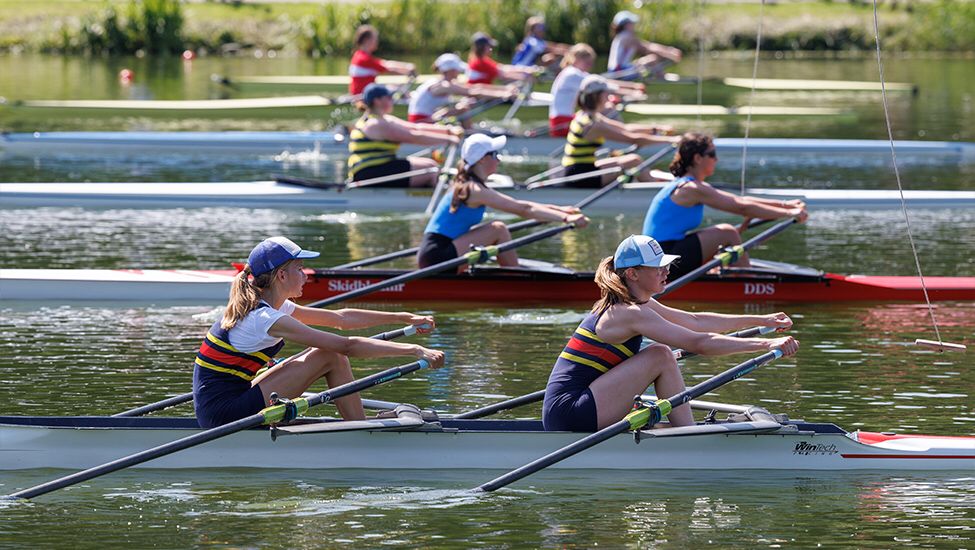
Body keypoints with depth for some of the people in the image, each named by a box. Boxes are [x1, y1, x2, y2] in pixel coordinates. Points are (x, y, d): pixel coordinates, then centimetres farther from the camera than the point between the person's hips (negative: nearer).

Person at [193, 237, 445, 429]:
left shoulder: (265, 306, 12)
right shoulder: (266, 319, -18)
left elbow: (340, 318, 17)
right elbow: (347, 346, -21)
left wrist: (405, 318, 17)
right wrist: (414, 351, -20)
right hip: (224, 413, -10)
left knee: (327, 352, 10)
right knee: (331, 356, -9)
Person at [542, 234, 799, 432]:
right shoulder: (631, 314, -15)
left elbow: (695, 321, 22)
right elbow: (699, 343, -21)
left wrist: (761, 320, 21)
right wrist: (767, 344, -22)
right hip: (569, 413, -10)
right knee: (660, 355, -12)